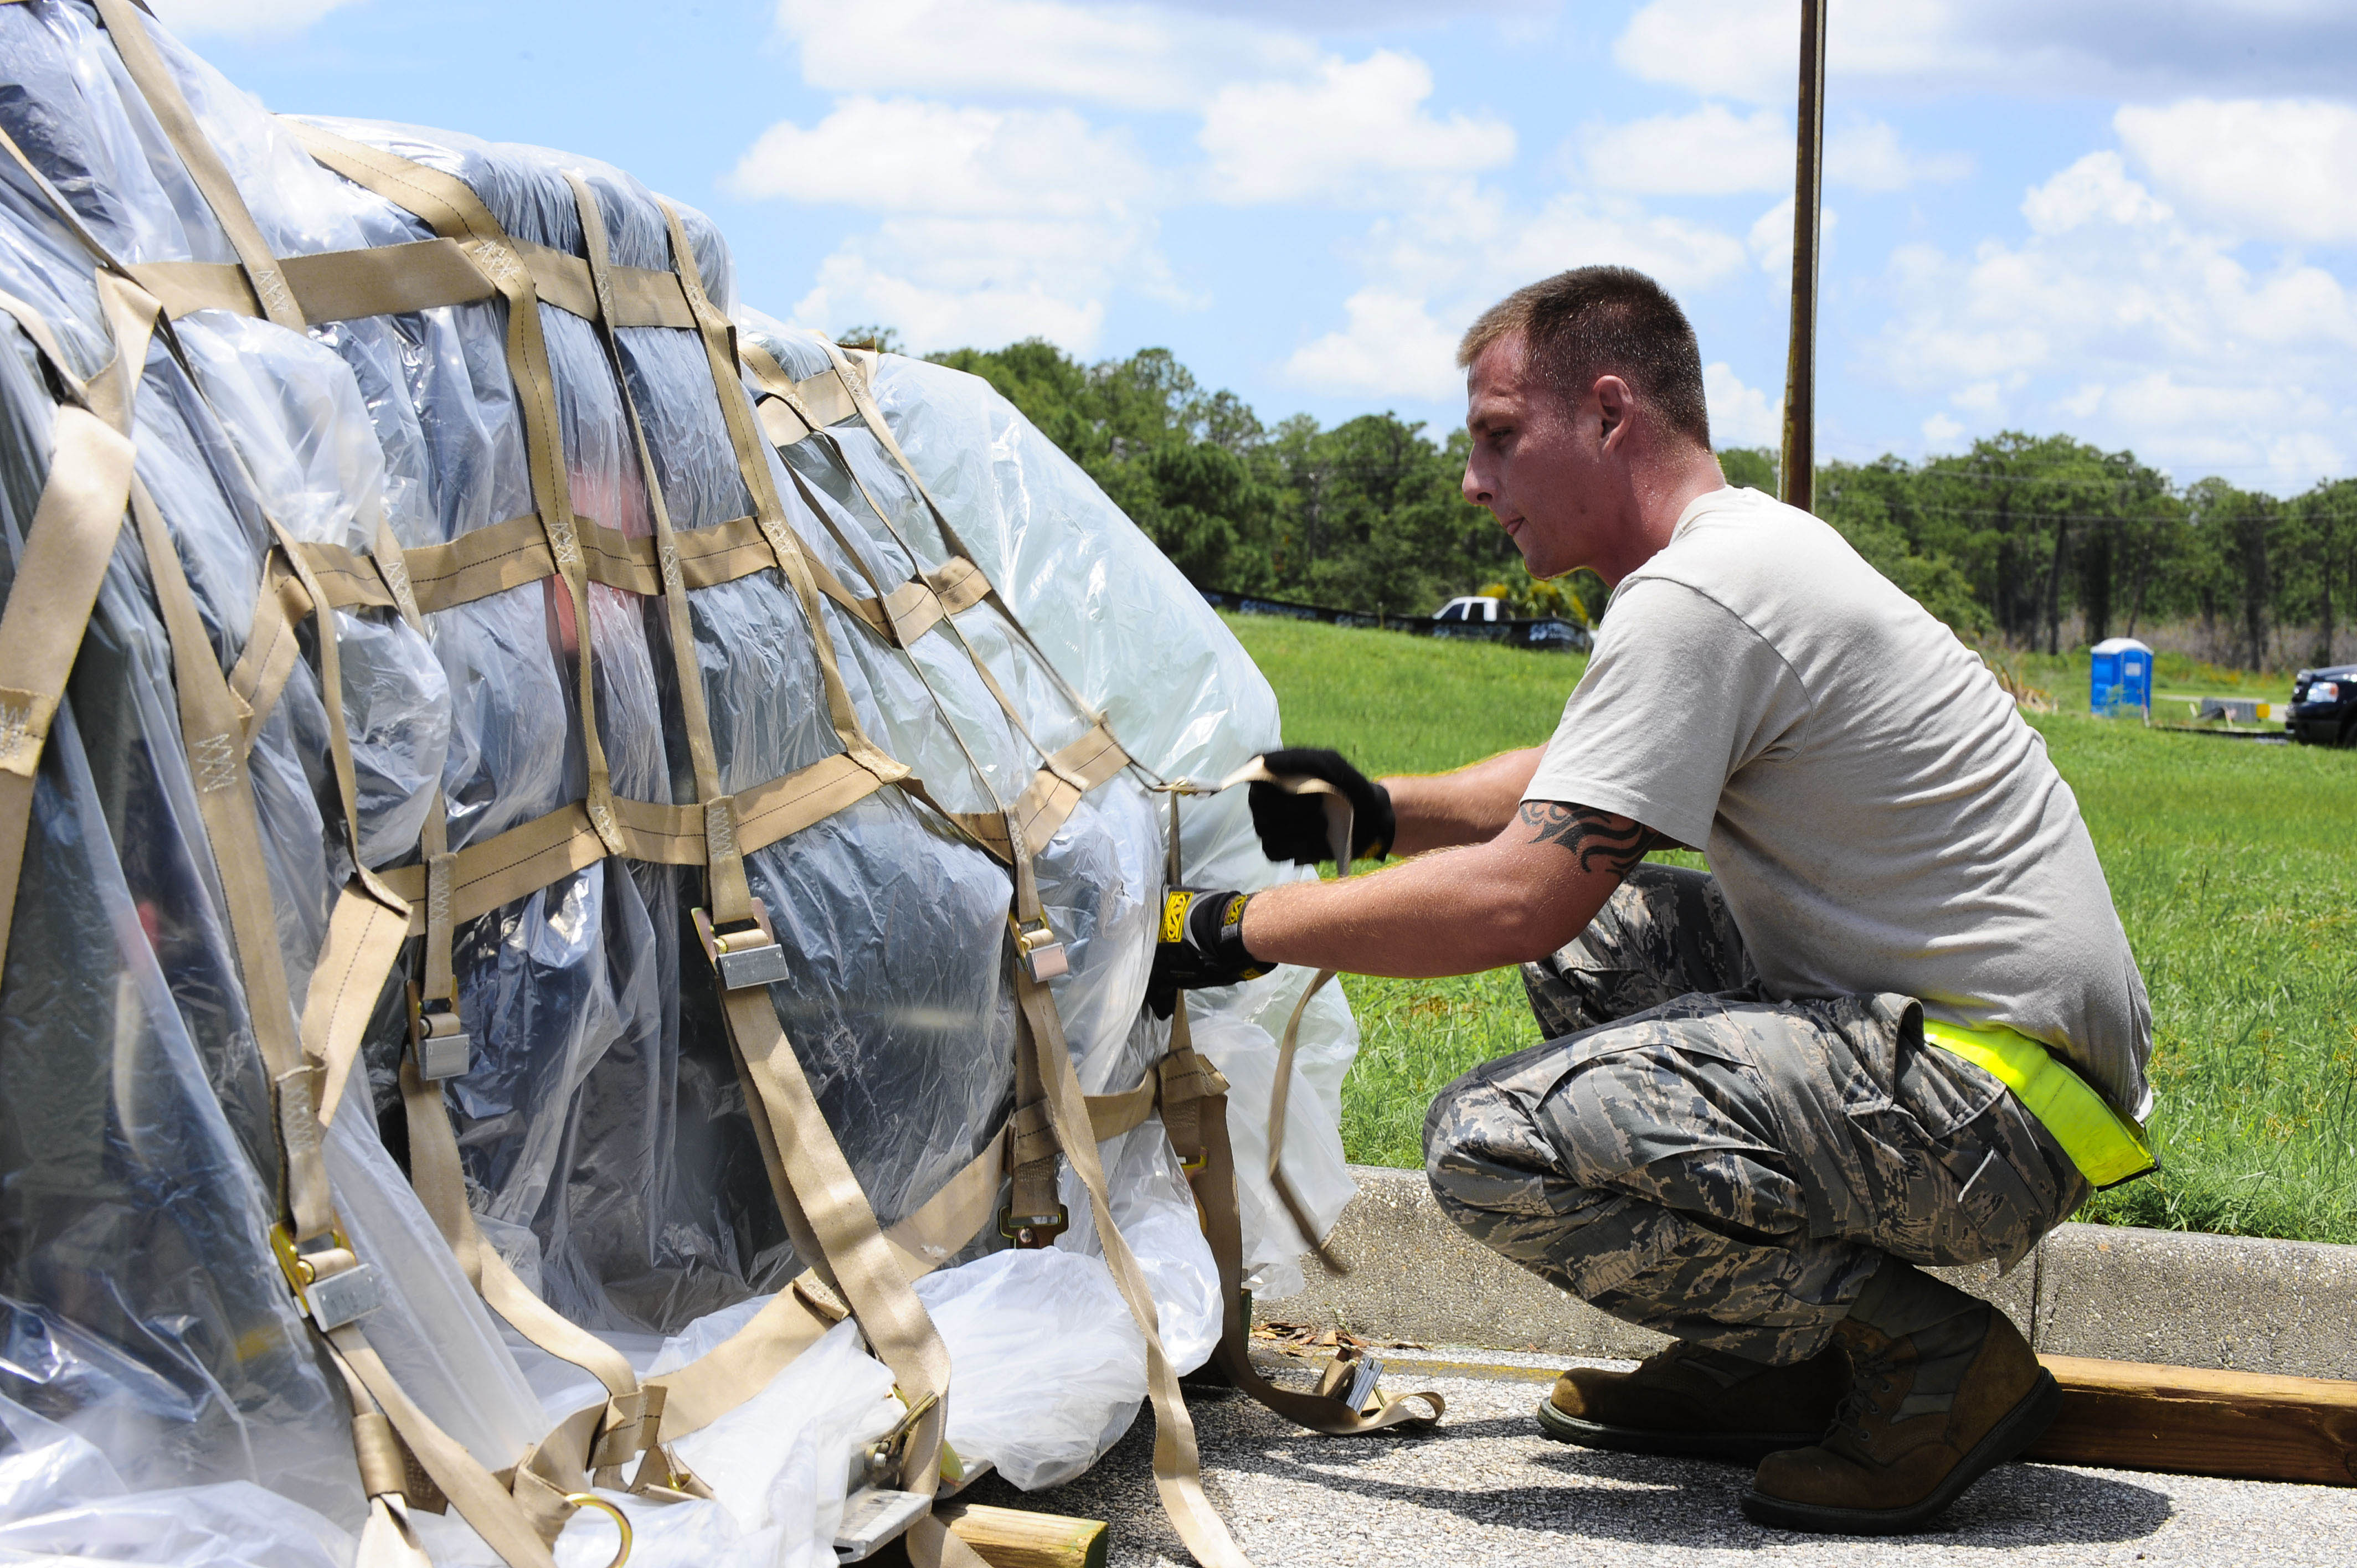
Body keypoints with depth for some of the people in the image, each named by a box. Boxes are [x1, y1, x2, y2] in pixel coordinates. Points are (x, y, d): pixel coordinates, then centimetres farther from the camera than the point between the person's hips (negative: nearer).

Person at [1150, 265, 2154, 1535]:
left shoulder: (1693, 597, -17)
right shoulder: (1753, 546, 15)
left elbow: (1516, 899, -21)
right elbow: (1579, 784, 29)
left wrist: (1232, 935, -11)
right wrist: (1378, 813, 15)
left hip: (1995, 1103, -10)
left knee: (1493, 1145, -20)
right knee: (1586, 941, 21)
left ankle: (1928, 1351, -7)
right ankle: (1771, 1368, 16)